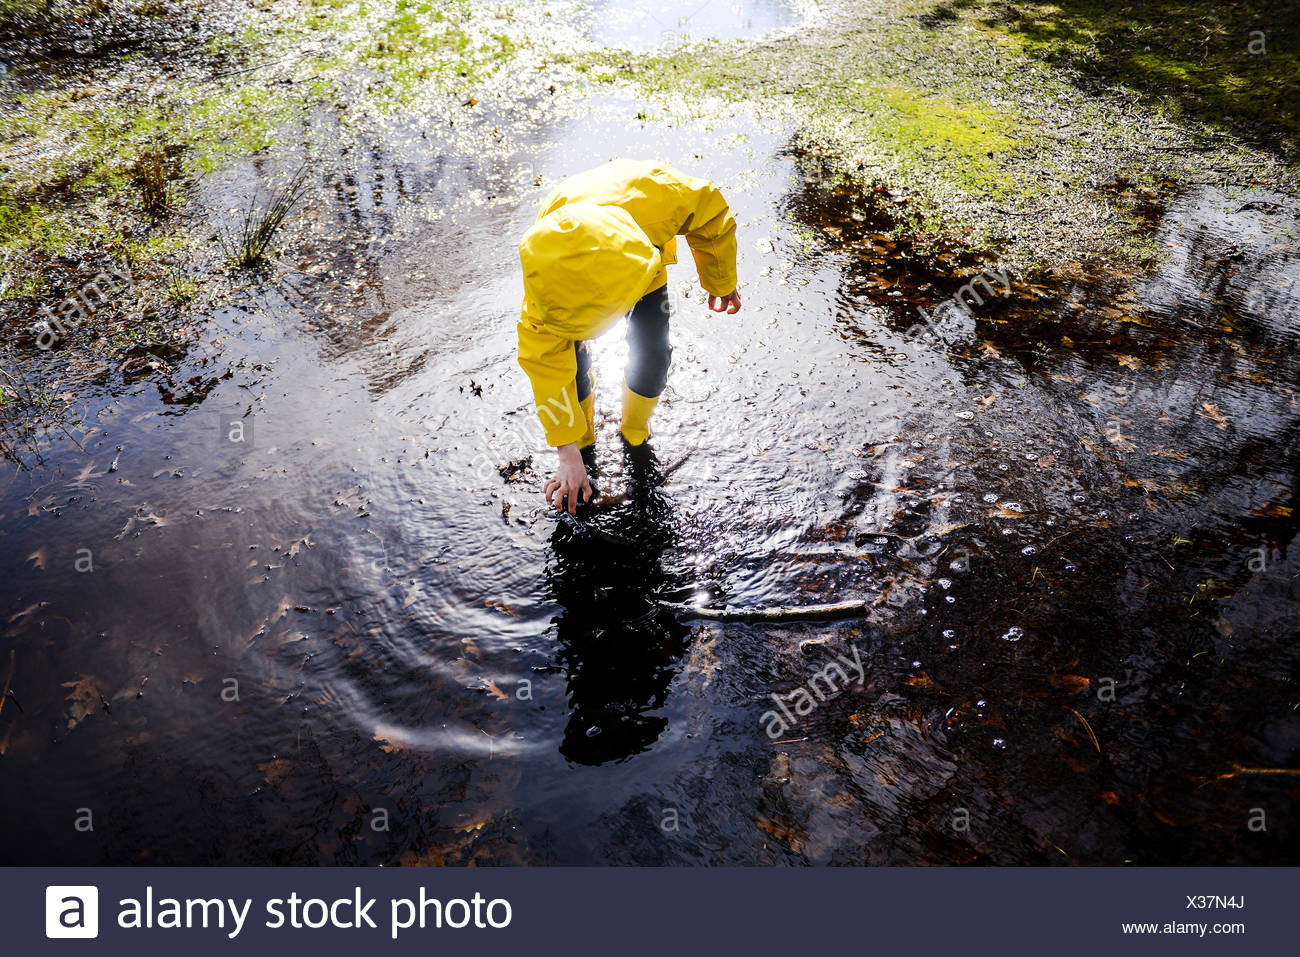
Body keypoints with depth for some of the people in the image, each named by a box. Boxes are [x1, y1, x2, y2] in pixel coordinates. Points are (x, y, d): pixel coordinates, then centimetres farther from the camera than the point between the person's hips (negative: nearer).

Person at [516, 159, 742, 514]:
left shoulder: (651, 192, -46)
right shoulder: (542, 275, -42)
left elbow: (710, 213, -22)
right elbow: (546, 365, -31)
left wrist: (721, 283, -7)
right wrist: (568, 454, -28)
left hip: (646, 250, 1)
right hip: (572, 270, -1)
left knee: (651, 354, -10)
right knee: (567, 354, -11)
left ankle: (635, 436, 21)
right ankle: (582, 440, 21)